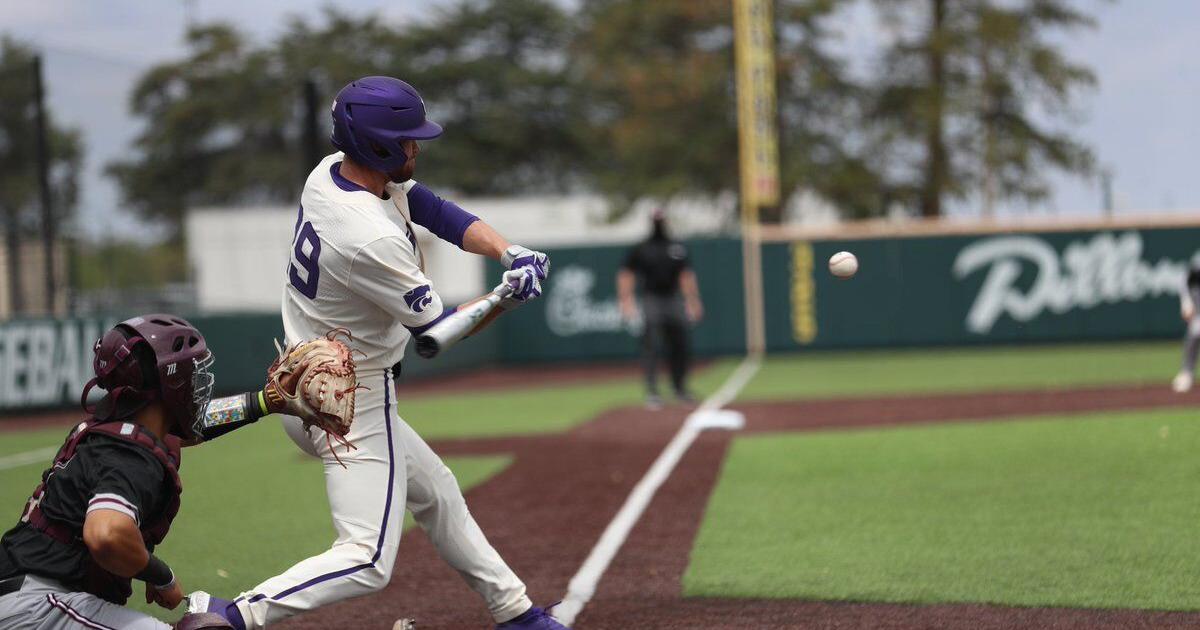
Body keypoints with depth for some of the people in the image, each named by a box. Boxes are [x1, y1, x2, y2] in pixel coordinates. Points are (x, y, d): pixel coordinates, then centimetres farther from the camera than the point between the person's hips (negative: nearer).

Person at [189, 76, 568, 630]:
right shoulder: (373, 240, -30)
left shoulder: (330, 172, -4)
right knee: (368, 559, -12)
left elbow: (435, 210, 2)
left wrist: (509, 252, -13)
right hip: (351, 407, -11)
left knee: (437, 494, 24)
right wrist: (509, 297, -3)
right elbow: (433, 331, -17)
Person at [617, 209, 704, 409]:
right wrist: (626, 302, -8)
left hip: (674, 301, 4)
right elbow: (626, 276, 2)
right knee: (651, 348, -8)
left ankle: (680, 388, 17)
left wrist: (693, 301, 12)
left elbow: (686, 275, 17)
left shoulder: (678, 248, 14)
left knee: (679, 346, 4)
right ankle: (652, 392, -7)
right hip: (651, 301, -3)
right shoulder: (640, 250, 4)